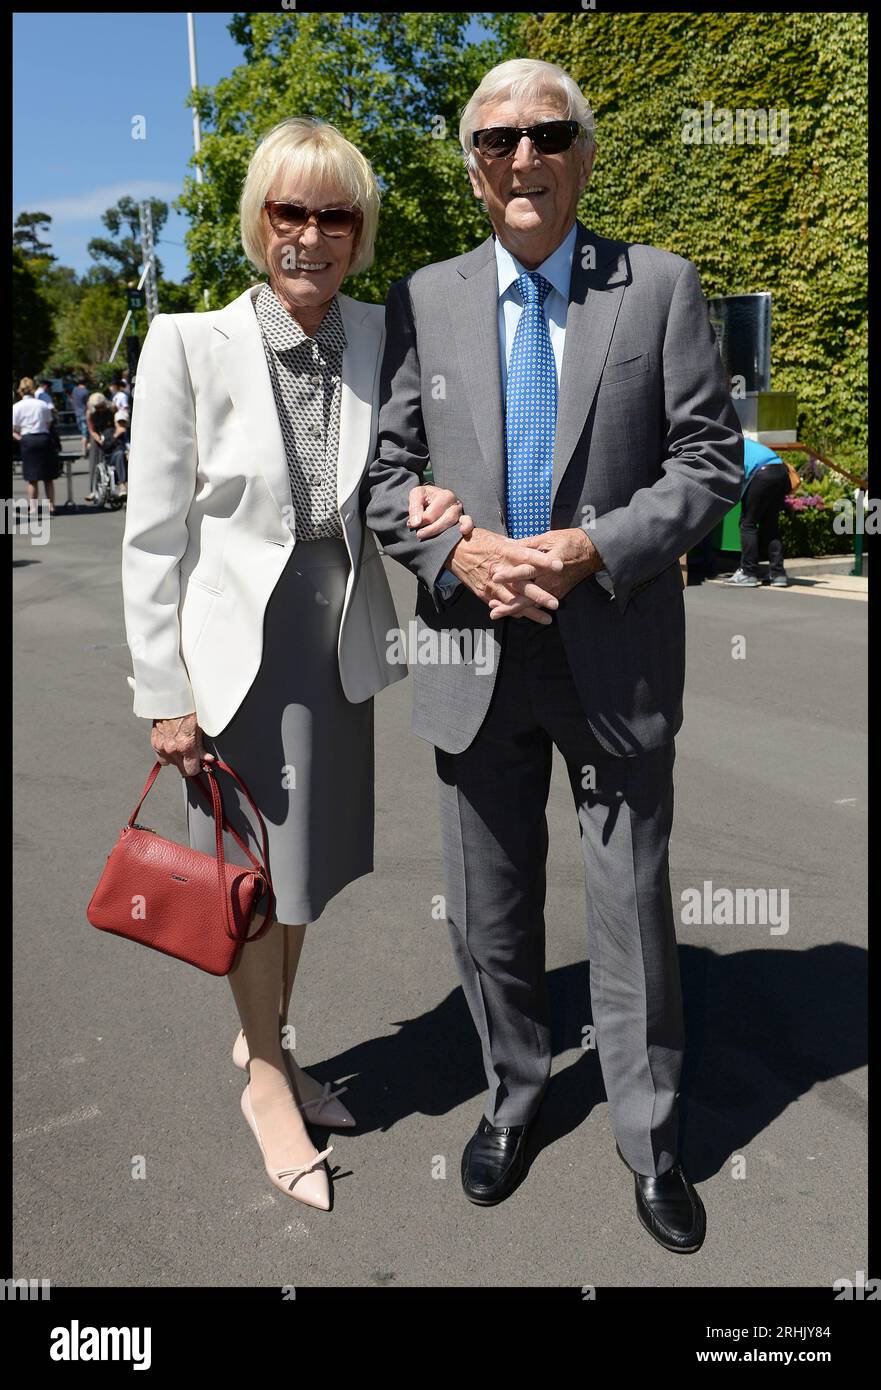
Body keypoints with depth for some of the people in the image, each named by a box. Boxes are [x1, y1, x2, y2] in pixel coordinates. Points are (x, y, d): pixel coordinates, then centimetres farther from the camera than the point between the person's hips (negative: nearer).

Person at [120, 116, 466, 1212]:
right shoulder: (189, 344, -11)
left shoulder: (380, 338, 0)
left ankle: (265, 1038, 43)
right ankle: (266, 1078, 34)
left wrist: (426, 502, -13)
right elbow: (153, 536, -10)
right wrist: (164, 695, -11)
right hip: (237, 643, -4)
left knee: (310, 864, 18)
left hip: (339, 641, 5)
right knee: (257, 875, 9)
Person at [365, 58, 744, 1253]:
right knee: (491, 914, 15)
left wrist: (596, 548, -16)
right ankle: (513, 1099, 39)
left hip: (616, 651, -1)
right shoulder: (423, 300, 5)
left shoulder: (661, 287, 1)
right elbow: (385, 471, 5)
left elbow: (710, 458, -2)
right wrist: (459, 553, -14)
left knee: (634, 908, 10)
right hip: (476, 650, 2)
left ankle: (650, 1137, 31)